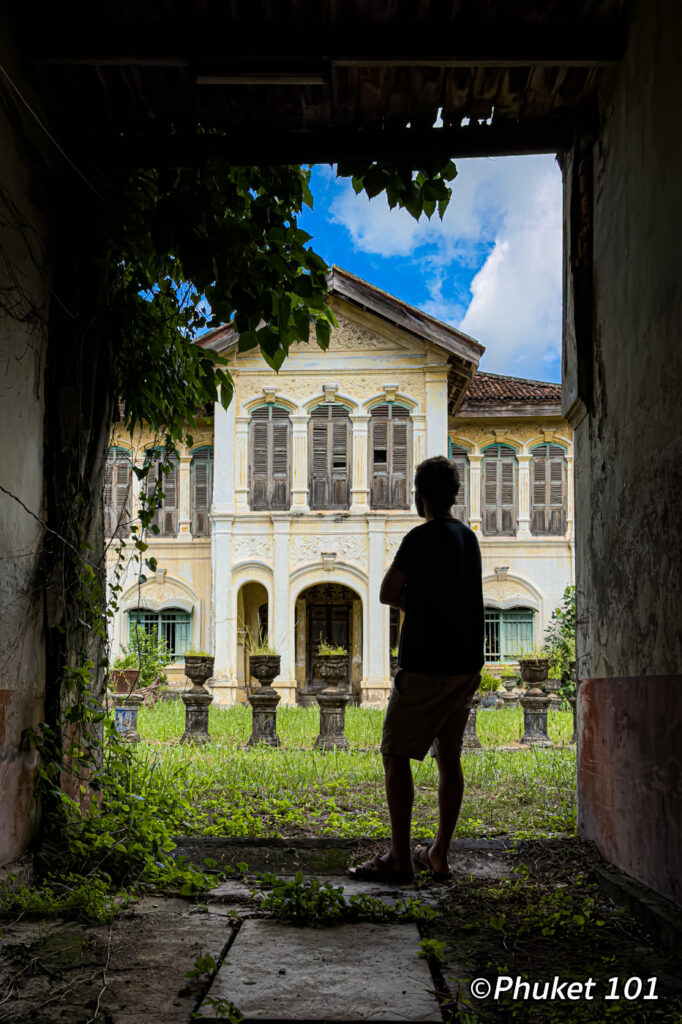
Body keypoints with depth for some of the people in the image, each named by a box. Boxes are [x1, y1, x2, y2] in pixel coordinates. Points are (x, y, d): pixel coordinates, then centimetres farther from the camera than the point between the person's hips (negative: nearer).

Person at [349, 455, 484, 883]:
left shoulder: (423, 537, -13)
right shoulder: (469, 537, 13)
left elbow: (387, 594, -10)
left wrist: (410, 601, 6)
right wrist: (418, 600, 7)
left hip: (427, 667, -8)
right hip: (465, 664, 8)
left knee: (396, 755, -2)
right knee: (449, 757, 11)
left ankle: (400, 859, -3)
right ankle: (439, 856, 14)